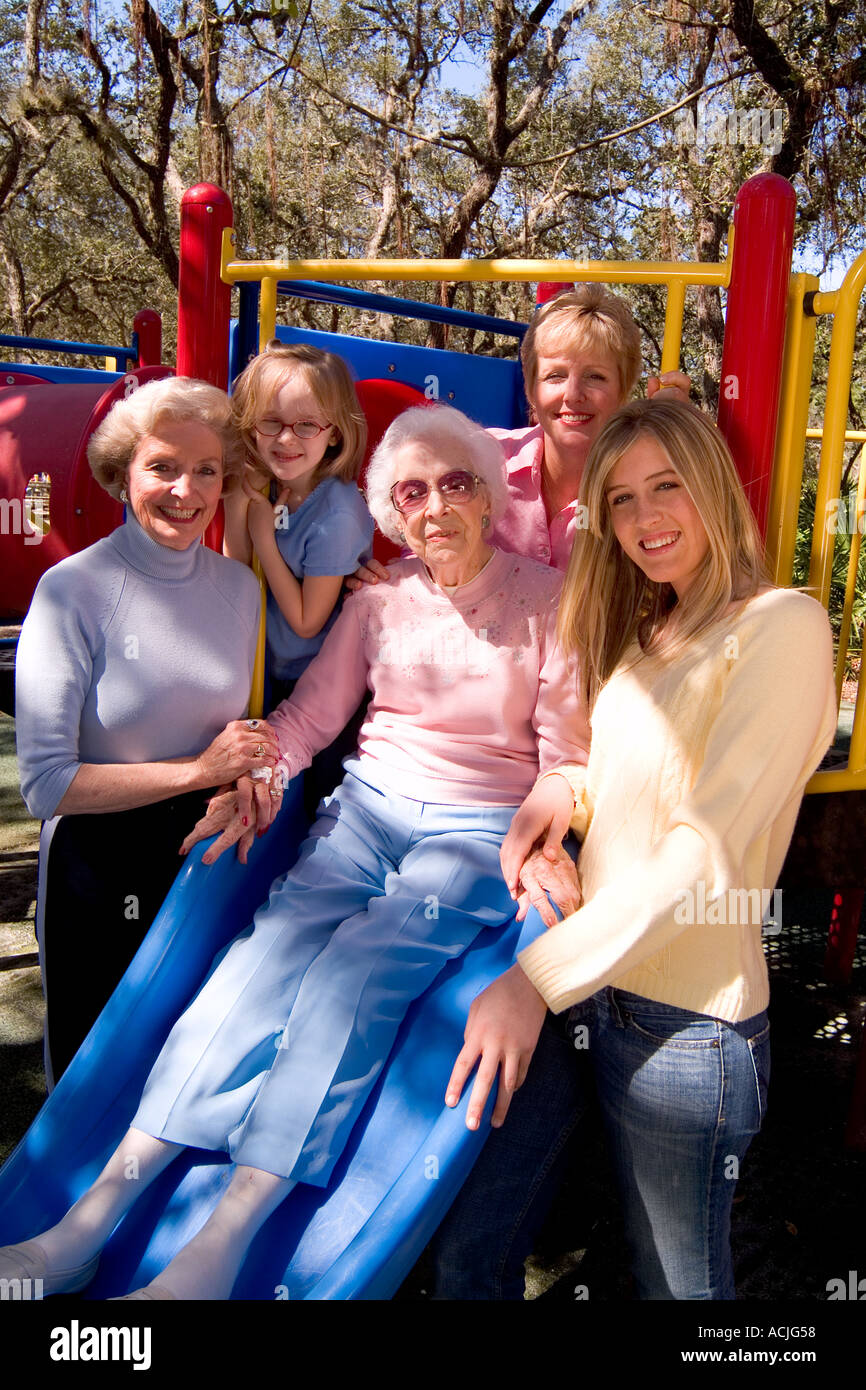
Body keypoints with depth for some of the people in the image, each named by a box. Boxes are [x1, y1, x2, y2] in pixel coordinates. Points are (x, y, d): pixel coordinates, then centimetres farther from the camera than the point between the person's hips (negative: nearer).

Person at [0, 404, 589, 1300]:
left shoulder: (545, 599, 0)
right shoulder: (380, 600, 9)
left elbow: (566, 756, -1)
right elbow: (308, 712, 8)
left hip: (480, 829, -3)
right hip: (369, 804, 3)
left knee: (359, 967, -28)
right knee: (272, 947, -21)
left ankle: (221, 1245, -27)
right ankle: (97, 1211, -22)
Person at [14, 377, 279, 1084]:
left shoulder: (239, 585, 0)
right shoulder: (71, 592, -16)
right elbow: (45, 782, -19)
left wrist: (249, 773, -9)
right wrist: (199, 770, -22)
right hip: (104, 868, -4)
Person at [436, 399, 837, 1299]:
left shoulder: (782, 625, -14)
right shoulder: (646, 632, 12)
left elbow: (708, 852, -21)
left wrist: (540, 977, -23)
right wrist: (564, 788, -2)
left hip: (684, 1021, -6)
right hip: (585, 981, 6)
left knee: (675, 1278, 18)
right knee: (467, 1250, 11)